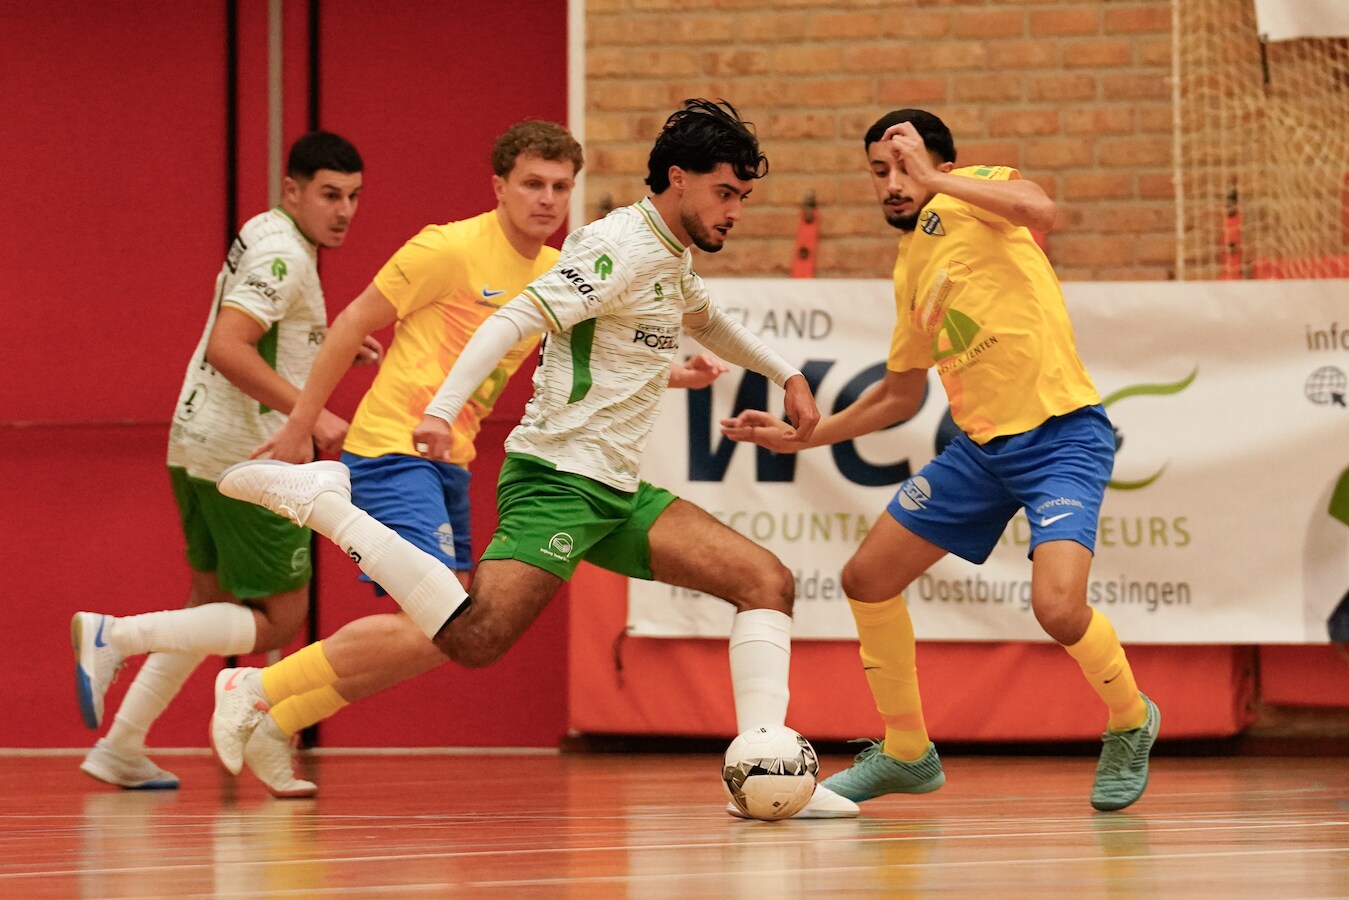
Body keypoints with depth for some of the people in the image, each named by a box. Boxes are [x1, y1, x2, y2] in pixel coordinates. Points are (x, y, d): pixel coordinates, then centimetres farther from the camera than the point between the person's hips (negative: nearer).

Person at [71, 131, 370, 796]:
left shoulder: (264, 236, 15)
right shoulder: (281, 255, -16)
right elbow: (227, 348, -28)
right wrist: (311, 415, -29)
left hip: (198, 443, 10)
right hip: (243, 457, -10)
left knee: (215, 600, 21)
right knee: (278, 619, -4)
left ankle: (122, 748, 21)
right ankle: (113, 635, -14)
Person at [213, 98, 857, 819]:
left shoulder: (672, 258, 18)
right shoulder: (623, 246, -11)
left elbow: (706, 321, 43)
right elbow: (513, 321, -21)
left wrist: (785, 374, 40)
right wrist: (443, 409, -32)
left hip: (616, 491, 9)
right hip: (558, 479, -9)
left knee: (767, 581, -2)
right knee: (477, 638, -26)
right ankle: (318, 501, -14)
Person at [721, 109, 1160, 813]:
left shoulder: (968, 193, -5)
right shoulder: (910, 269, 16)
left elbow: (1039, 209, -30)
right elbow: (901, 393, 27)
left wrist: (934, 181, -24)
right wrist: (803, 437, 23)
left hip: (1061, 434, -8)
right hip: (980, 446, 8)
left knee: (1058, 608, -25)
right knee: (867, 579, 7)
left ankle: (1130, 722, 6)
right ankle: (906, 753, 26)